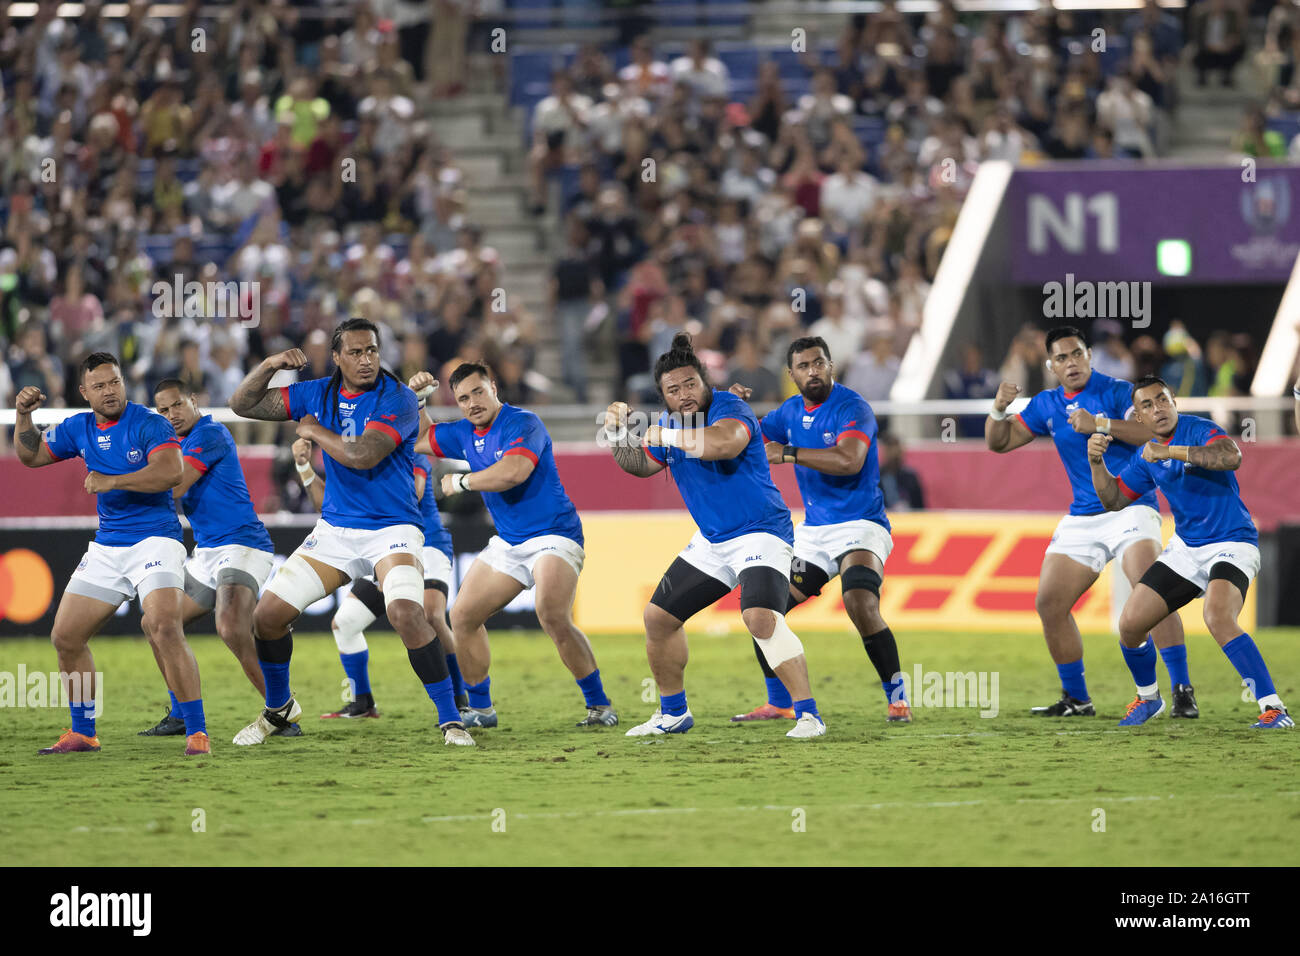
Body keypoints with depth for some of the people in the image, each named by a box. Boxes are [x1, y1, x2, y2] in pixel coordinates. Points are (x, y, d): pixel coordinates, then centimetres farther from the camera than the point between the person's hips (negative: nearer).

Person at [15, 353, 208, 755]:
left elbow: (171, 471, -26)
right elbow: (31, 455, 21)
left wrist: (111, 482, -25)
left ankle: (197, 732, -22)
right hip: (106, 547, 7)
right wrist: (24, 415, 4)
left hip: (155, 538, -7)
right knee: (65, 637, 7)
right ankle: (83, 733, 22)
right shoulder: (79, 428, 9)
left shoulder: (148, 424, -11)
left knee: (164, 628, -27)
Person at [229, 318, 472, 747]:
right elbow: (242, 404, 7)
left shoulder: (397, 399, -14)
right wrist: (269, 365, -10)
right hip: (335, 530, 5)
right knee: (268, 615, 0)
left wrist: (314, 431, -12)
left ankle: (449, 719, -17)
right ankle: (278, 707, 26)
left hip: (392, 530, -5)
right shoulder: (318, 394, 3)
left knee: (406, 613, -29)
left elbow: (363, 455, -27)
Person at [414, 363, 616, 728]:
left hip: (553, 535, -9)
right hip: (507, 544, 9)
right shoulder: (464, 435, 10)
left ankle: (599, 705, -18)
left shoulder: (523, 424, -15)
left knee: (553, 617, -28)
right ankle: (480, 708, 17)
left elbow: (513, 472, -32)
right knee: (462, 617, 4)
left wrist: (460, 482, -18)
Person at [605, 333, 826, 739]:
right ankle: (673, 713, 30)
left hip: (760, 534, -9)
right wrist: (619, 433, 3)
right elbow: (641, 464, 23)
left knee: (760, 617, -30)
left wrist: (666, 435, -30)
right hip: (711, 543, 9)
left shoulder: (729, 408, -19)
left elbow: (724, 443, -42)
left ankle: (808, 715, -28)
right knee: (658, 616, 12)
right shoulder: (669, 424, 5)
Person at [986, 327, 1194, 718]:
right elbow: (999, 442, 16)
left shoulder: (1117, 392, -6)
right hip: (1081, 520, 6)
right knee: (1049, 605, 0)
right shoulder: (1047, 405, 11)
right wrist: (999, 409, -5)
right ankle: (1076, 699, 14)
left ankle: (1182, 691, -24)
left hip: (1130, 507, -6)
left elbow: (1152, 432, -20)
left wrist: (1100, 424, -29)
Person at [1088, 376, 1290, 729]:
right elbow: (1114, 499, 17)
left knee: (1218, 618, -33)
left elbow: (1231, 457, -36)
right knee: (1130, 624, 3)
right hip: (1185, 548, 8)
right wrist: (1096, 462, -1)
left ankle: (1274, 709, -30)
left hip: (1231, 544, -8)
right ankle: (1148, 698, 31)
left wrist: (1171, 452, -38)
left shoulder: (1199, 430, -15)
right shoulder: (1147, 456, 8)